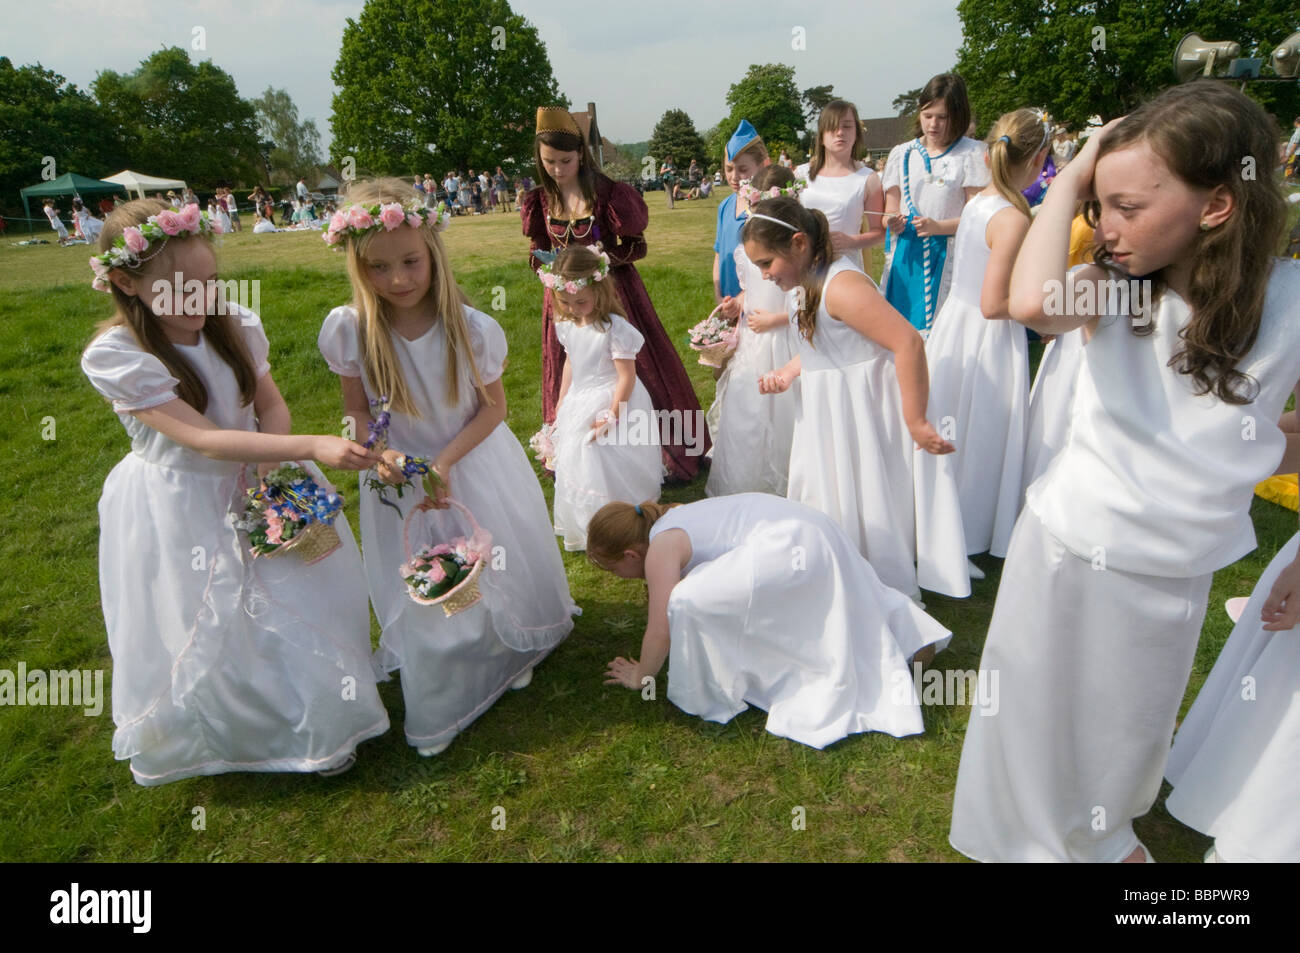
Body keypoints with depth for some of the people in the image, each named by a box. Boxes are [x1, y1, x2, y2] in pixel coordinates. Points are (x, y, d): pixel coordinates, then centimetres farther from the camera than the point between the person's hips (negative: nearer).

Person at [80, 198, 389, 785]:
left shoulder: (235, 325, -9)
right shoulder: (115, 357, -22)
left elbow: (272, 406, 1)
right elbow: (204, 439, -29)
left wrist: (272, 468, -19)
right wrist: (313, 448, -38)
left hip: (254, 483, 4)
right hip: (180, 510, -4)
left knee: (300, 599, 12)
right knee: (209, 631, 9)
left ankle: (316, 719, 37)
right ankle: (236, 734, 37)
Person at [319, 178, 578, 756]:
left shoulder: (471, 328, -21)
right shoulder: (349, 330, -18)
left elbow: (492, 408, -11)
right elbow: (358, 409, -4)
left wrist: (445, 462, -22)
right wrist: (381, 454, -23)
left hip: (474, 465, 0)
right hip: (400, 476, 1)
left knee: (500, 569, 16)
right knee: (421, 595, 12)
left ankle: (511, 651, 50)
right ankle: (437, 709, 36)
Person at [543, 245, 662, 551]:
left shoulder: (614, 329, -22)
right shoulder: (567, 325, 1)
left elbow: (626, 376, -19)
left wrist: (612, 416, -19)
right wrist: (561, 403, 19)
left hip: (610, 402, -7)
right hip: (579, 406, 8)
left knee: (612, 476, -1)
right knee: (577, 468, 16)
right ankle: (585, 532, 32)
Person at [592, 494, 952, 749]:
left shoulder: (661, 549, -9)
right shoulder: (671, 518, 18)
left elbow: (661, 629, -9)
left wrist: (641, 676, 6)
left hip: (785, 549, -11)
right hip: (812, 528, 11)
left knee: (689, 603, -12)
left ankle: (712, 696, 5)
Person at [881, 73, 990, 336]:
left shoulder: (971, 153, 1)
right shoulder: (901, 154, 12)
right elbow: (890, 211, 12)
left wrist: (938, 227, -20)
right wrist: (892, 222, -11)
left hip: (949, 257, -3)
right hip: (906, 257, 3)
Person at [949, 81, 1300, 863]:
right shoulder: (1115, 289, -15)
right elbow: (1031, 303, -37)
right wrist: (1069, 182, -27)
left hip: (1174, 578, 1)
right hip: (1068, 553, -1)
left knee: (1128, 728, 25)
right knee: (1041, 714, 18)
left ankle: (1102, 832, 56)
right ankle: (1037, 836, 48)